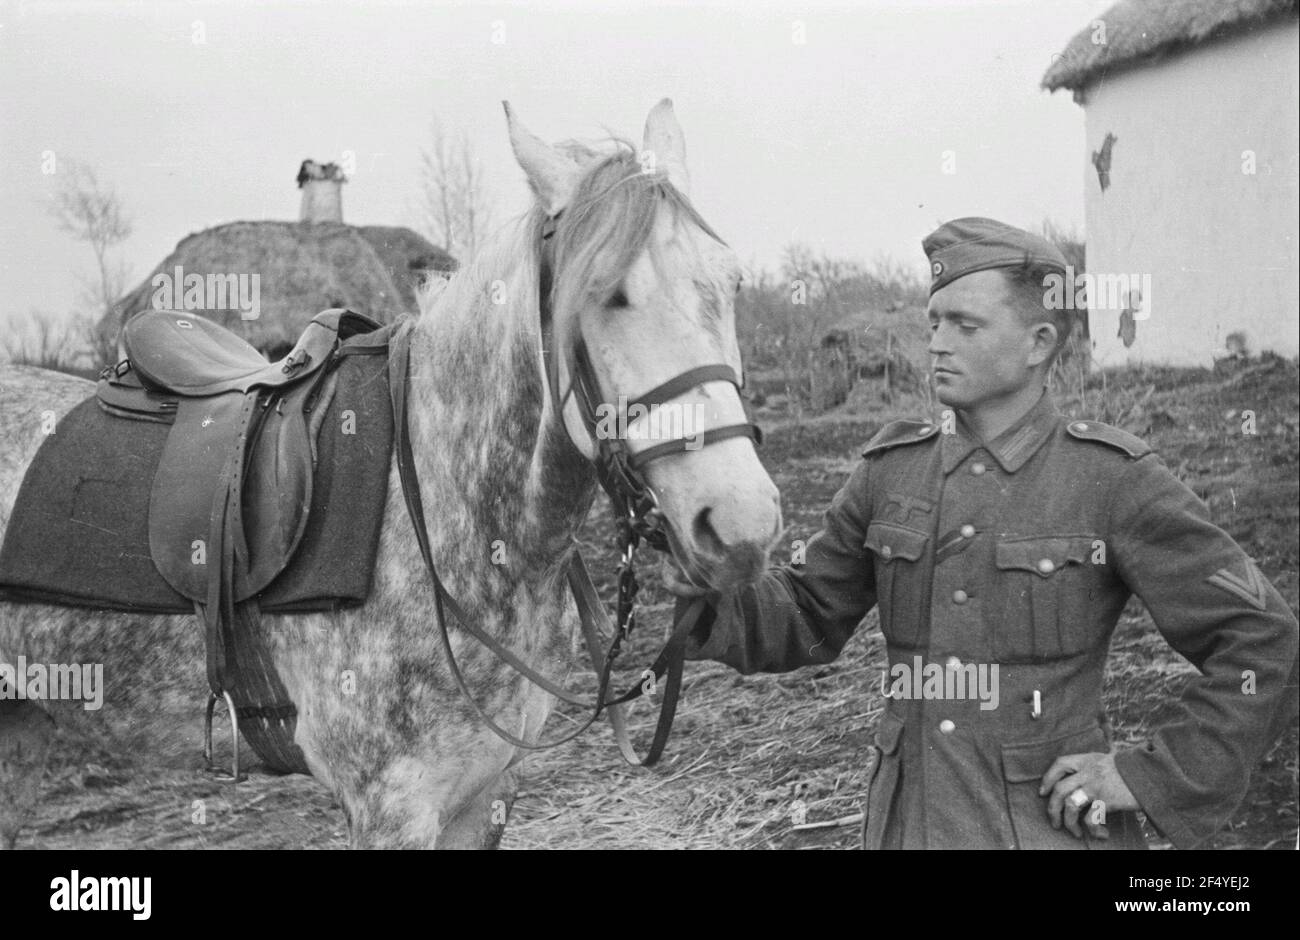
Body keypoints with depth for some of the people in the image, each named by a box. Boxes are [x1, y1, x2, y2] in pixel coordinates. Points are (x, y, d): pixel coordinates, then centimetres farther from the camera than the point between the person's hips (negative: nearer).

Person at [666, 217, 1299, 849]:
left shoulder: (1111, 477, -9)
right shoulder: (892, 469, 3)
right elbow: (808, 617, 11)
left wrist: (1149, 778, -11)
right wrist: (711, 600, -8)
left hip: (1053, 826, -4)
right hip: (908, 822, 4)